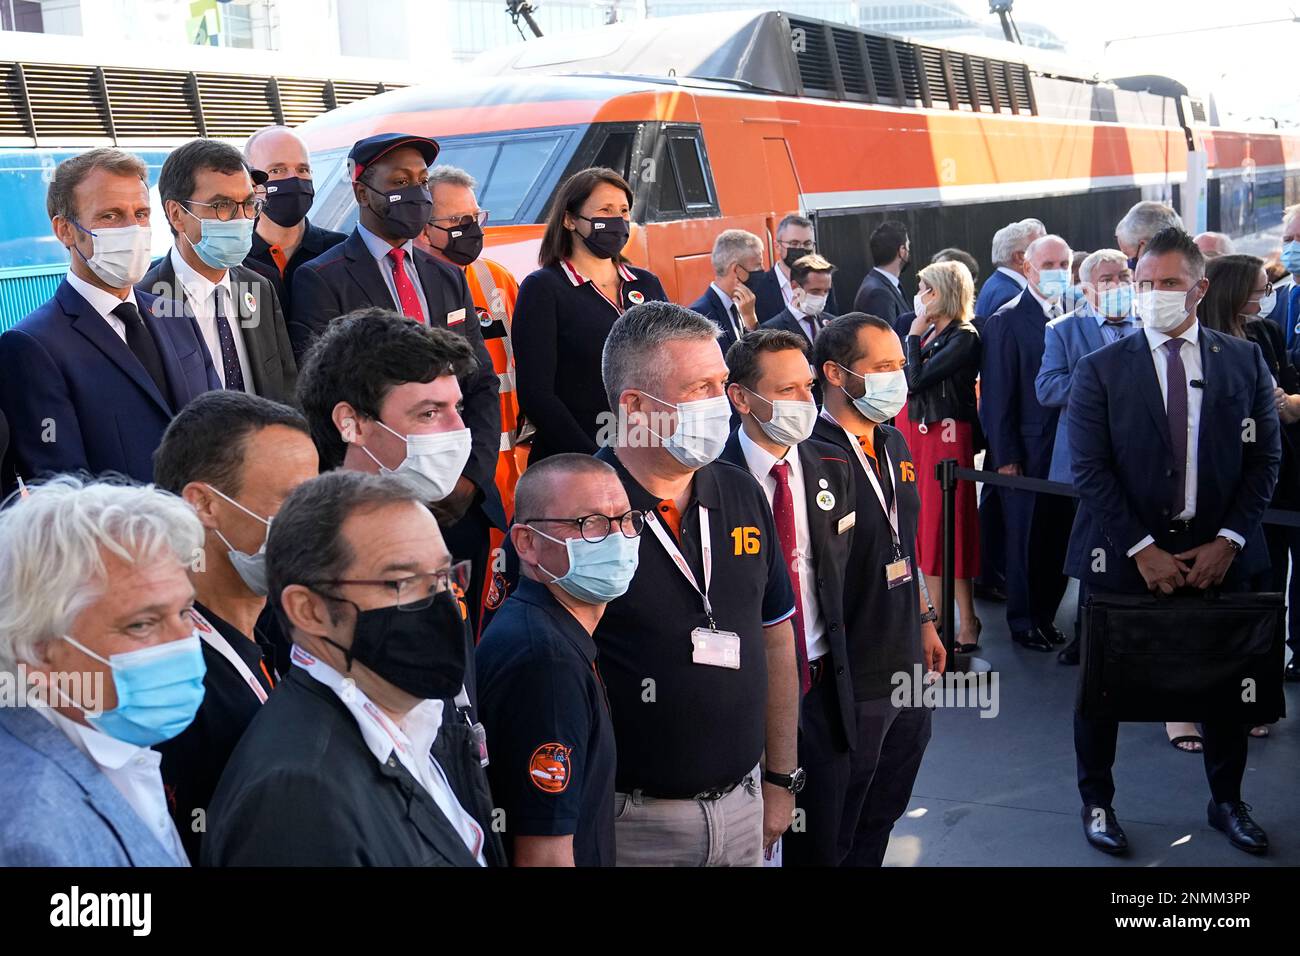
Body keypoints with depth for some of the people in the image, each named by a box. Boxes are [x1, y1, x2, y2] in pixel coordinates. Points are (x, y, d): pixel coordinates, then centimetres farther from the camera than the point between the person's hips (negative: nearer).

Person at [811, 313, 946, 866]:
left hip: (907, 668, 8)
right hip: (849, 679, -8)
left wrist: (926, 621, 20)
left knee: (881, 817, 23)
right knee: (833, 838, 11)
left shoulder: (893, 444, 7)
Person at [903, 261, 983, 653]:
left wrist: (914, 336, -10)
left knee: (947, 524, -5)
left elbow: (915, 379, -18)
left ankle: (967, 625, 4)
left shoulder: (964, 338, -13)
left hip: (947, 436, -8)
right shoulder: (929, 332, 10)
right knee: (925, 522, 11)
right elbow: (910, 382, 7)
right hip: (919, 431, 8)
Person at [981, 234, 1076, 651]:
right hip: (1027, 452, -5)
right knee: (1025, 539, 7)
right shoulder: (1007, 321, -8)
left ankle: (1045, 616, 25)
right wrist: (1005, 455, -12)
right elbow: (997, 395, -9)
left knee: (1059, 537, 10)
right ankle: (1022, 621, 21)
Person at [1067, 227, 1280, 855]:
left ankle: (1227, 802, 33)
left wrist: (1228, 540, -8)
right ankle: (1096, 802, 27)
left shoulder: (1244, 362, 3)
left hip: (1217, 553, 2)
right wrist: (1142, 549, -14)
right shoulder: (1101, 369, -4)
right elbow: (1090, 470, -9)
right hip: (1126, 556, -2)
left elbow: (1265, 458, 2)